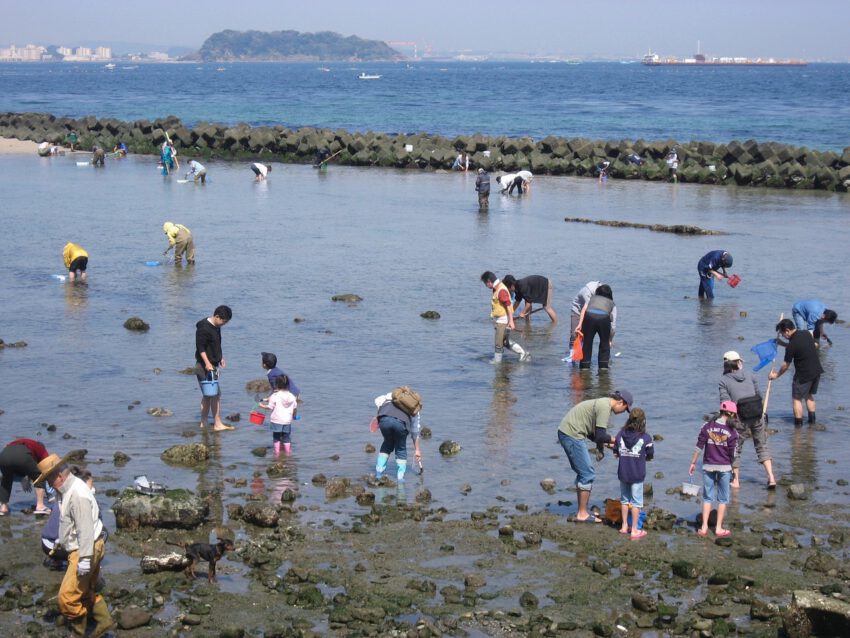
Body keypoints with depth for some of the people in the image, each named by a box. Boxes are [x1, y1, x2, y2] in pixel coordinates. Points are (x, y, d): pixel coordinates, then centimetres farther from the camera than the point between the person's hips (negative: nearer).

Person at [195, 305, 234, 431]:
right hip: (205, 367, -10)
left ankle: (204, 423, 19)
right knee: (216, 394, -8)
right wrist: (207, 363, -26)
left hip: (212, 365, 10)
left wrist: (220, 357, 20)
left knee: (208, 395, 13)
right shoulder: (204, 328, -19)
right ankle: (218, 424, -4)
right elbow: (200, 348, -21)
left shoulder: (216, 327, 11)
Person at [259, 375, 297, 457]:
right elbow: (295, 408, 5)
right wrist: (294, 415, 25)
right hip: (287, 420, 3)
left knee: (276, 437, 10)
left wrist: (262, 406, 6)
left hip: (276, 420, -3)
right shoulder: (291, 396, -1)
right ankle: (287, 452, 16)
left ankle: (277, 452, 8)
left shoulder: (275, 396, -13)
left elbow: (270, 407, -11)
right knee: (286, 437, 14)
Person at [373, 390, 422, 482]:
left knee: (387, 444, 28)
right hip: (401, 422, -1)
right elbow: (415, 432, 41)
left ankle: (378, 474, 25)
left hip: (384, 419, 1)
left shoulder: (392, 395, 36)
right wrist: (417, 450, 49)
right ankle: (400, 478, 17)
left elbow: (378, 400, 18)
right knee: (401, 449, 23)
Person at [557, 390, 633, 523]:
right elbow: (601, 436, -18)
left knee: (583, 473, 19)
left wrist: (607, 443, 13)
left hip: (565, 433, 11)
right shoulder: (605, 407, -15)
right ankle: (582, 514, 0)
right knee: (587, 474, -5)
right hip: (572, 435, -11)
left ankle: (583, 510, 25)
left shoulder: (602, 403, 17)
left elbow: (592, 433, 23)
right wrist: (615, 440, -1)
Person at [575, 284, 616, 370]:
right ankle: (603, 365, 22)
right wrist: (611, 340, 37)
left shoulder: (592, 298, 33)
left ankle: (585, 365, 16)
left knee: (587, 342, 17)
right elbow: (613, 324, 29)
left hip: (589, 315, 0)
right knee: (605, 342, 22)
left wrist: (580, 325, 4)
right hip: (604, 317, 0)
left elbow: (584, 309, 12)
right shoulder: (611, 303, 33)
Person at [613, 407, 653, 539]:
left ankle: (624, 526, 26)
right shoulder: (646, 438, -14)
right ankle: (634, 530, 9)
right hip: (637, 474, -3)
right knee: (636, 501, 6)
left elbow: (616, 453, 1)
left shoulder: (620, 434, -5)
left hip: (623, 473, 3)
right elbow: (650, 457, -5)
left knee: (624, 499, 19)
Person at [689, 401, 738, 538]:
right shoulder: (732, 432, -8)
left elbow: (699, 446, -2)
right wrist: (733, 469, 11)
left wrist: (693, 463, 6)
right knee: (722, 499, 10)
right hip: (724, 467, -2)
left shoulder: (707, 426, -3)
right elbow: (732, 454, -4)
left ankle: (704, 527, 7)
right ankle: (719, 528, 11)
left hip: (708, 466, 2)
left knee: (707, 497, 10)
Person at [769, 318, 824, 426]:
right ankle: (812, 420, 25)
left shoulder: (791, 345, -21)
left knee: (797, 398, 5)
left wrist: (777, 375, 6)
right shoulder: (807, 333, -1)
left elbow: (786, 365, -11)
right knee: (809, 395, 23)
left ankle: (798, 424, 5)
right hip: (816, 371, 8)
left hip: (803, 375, -8)